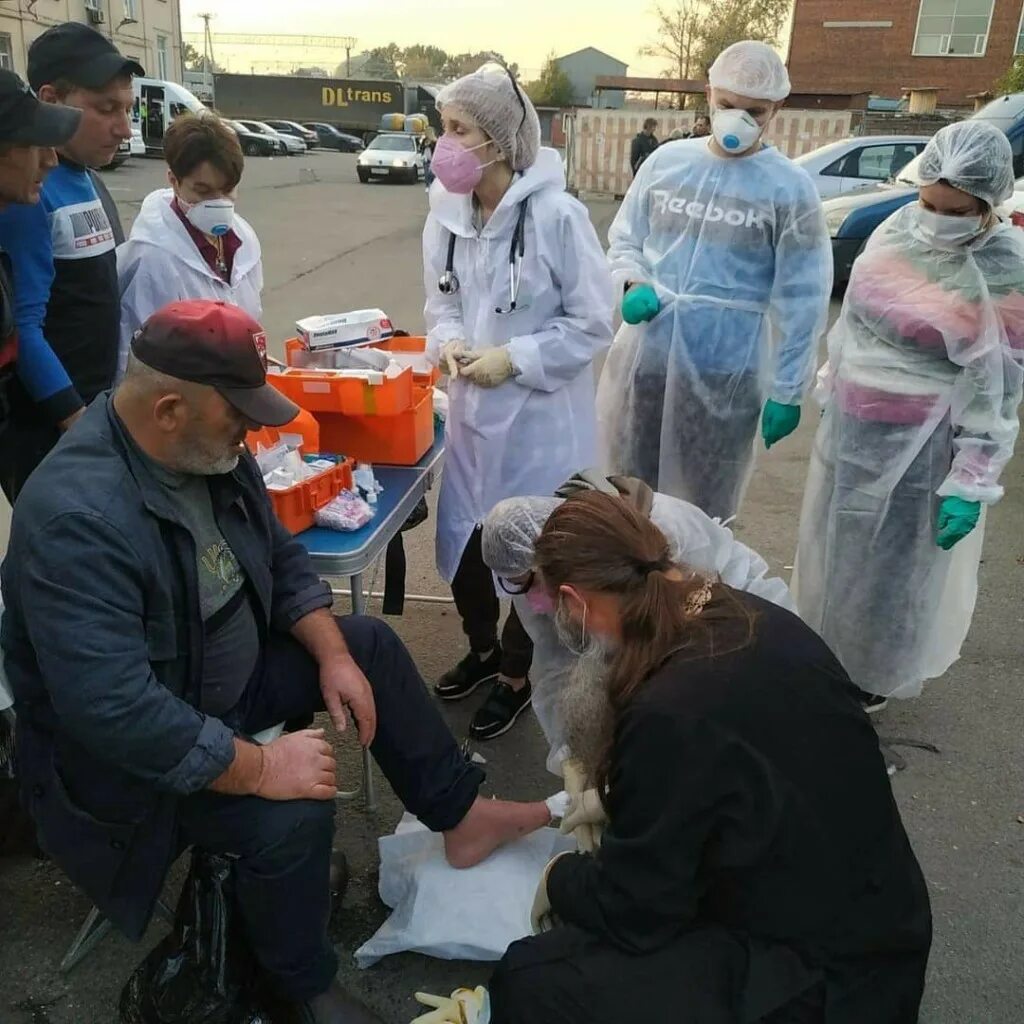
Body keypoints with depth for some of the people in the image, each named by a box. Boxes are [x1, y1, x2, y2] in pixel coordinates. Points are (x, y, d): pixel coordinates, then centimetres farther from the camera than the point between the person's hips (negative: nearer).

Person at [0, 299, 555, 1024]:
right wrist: (260, 767, -31)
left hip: (231, 666, 9)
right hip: (128, 748, -8)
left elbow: (279, 557, 5)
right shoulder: (78, 517, -35)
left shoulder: (208, 449, -9)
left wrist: (333, 654, -7)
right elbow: (114, 711, -39)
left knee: (373, 648, 6)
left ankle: (461, 817, 22)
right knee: (295, 813, -27)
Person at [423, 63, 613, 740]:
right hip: (471, 406, 6)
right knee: (462, 538, 17)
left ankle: (516, 676, 33)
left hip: (540, 415, -6)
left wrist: (513, 358, -19)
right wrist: (448, 341, -10)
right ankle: (483, 649, 44)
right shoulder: (448, 211, -2)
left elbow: (594, 323, -13)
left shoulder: (556, 215, -19)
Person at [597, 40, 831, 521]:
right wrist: (634, 285, -8)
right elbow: (624, 239, 13)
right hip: (643, 357, 4)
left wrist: (787, 391, -8)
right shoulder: (665, 162, 3)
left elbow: (800, 299, -6)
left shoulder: (789, 189, -7)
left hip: (725, 370, -3)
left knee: (703, 510, 12)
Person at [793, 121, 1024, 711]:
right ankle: (826, 655, 43)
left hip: (920, 447, -6)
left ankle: (872, 678, 34)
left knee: (890, 568, 10)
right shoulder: (898, 229, -1)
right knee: (831, 547, 20)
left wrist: (971, 485, -16)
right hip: (848, 425, 6)